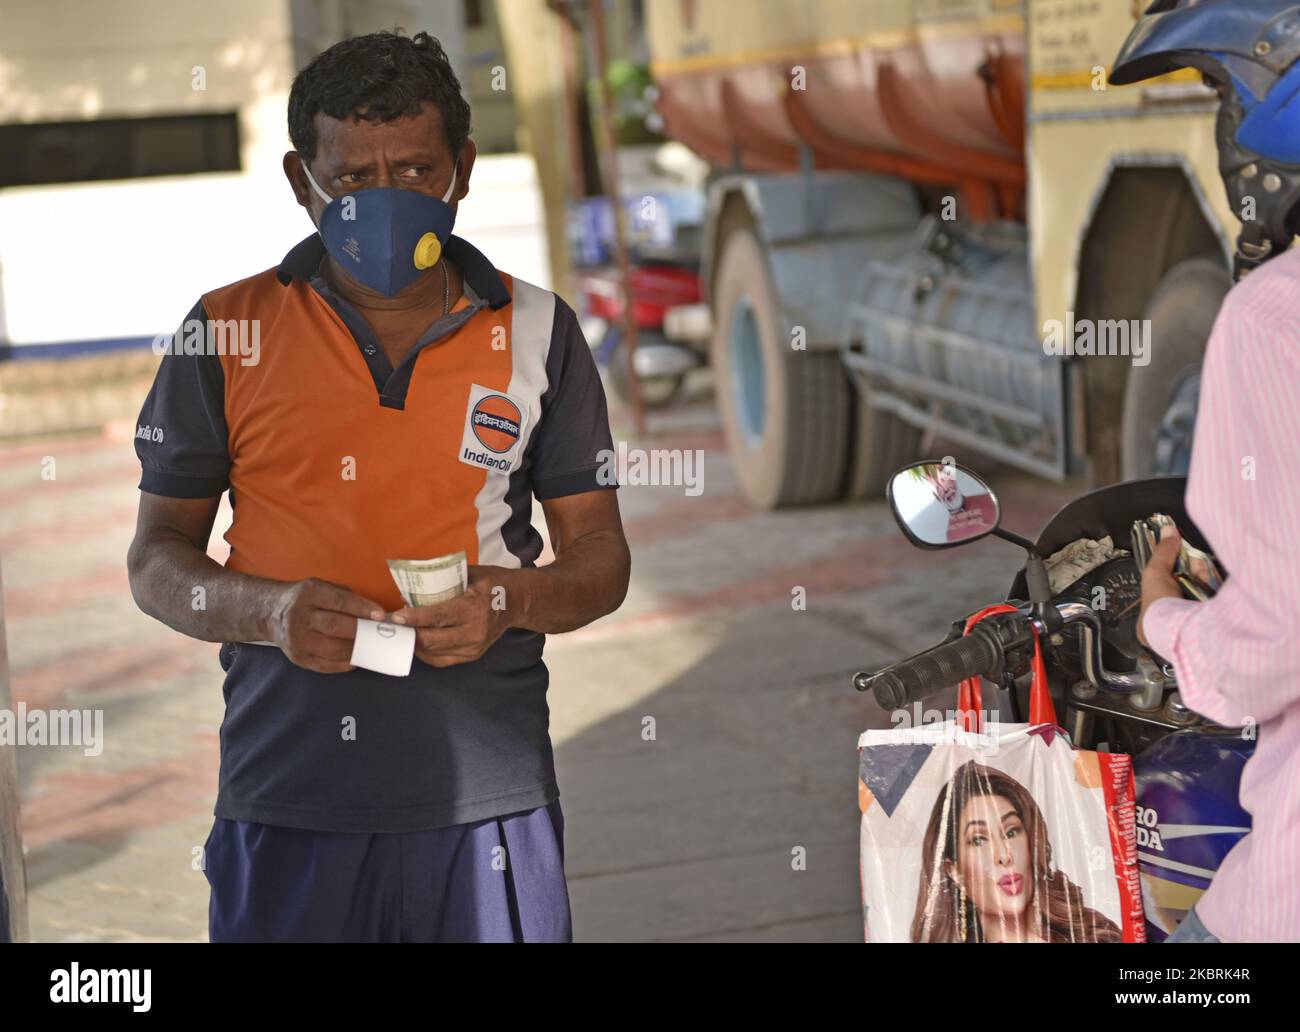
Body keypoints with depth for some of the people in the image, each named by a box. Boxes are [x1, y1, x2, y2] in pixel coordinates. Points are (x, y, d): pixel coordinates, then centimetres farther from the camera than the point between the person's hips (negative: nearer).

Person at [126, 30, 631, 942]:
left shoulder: (539, 333, 6)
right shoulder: (226, 333, 4)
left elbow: (601, 556, 9)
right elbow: (158, 557, 7)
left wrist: (510, 599, -12)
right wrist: (269, 611, -13)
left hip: (487, 795, 1)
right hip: (285, 803, 0)